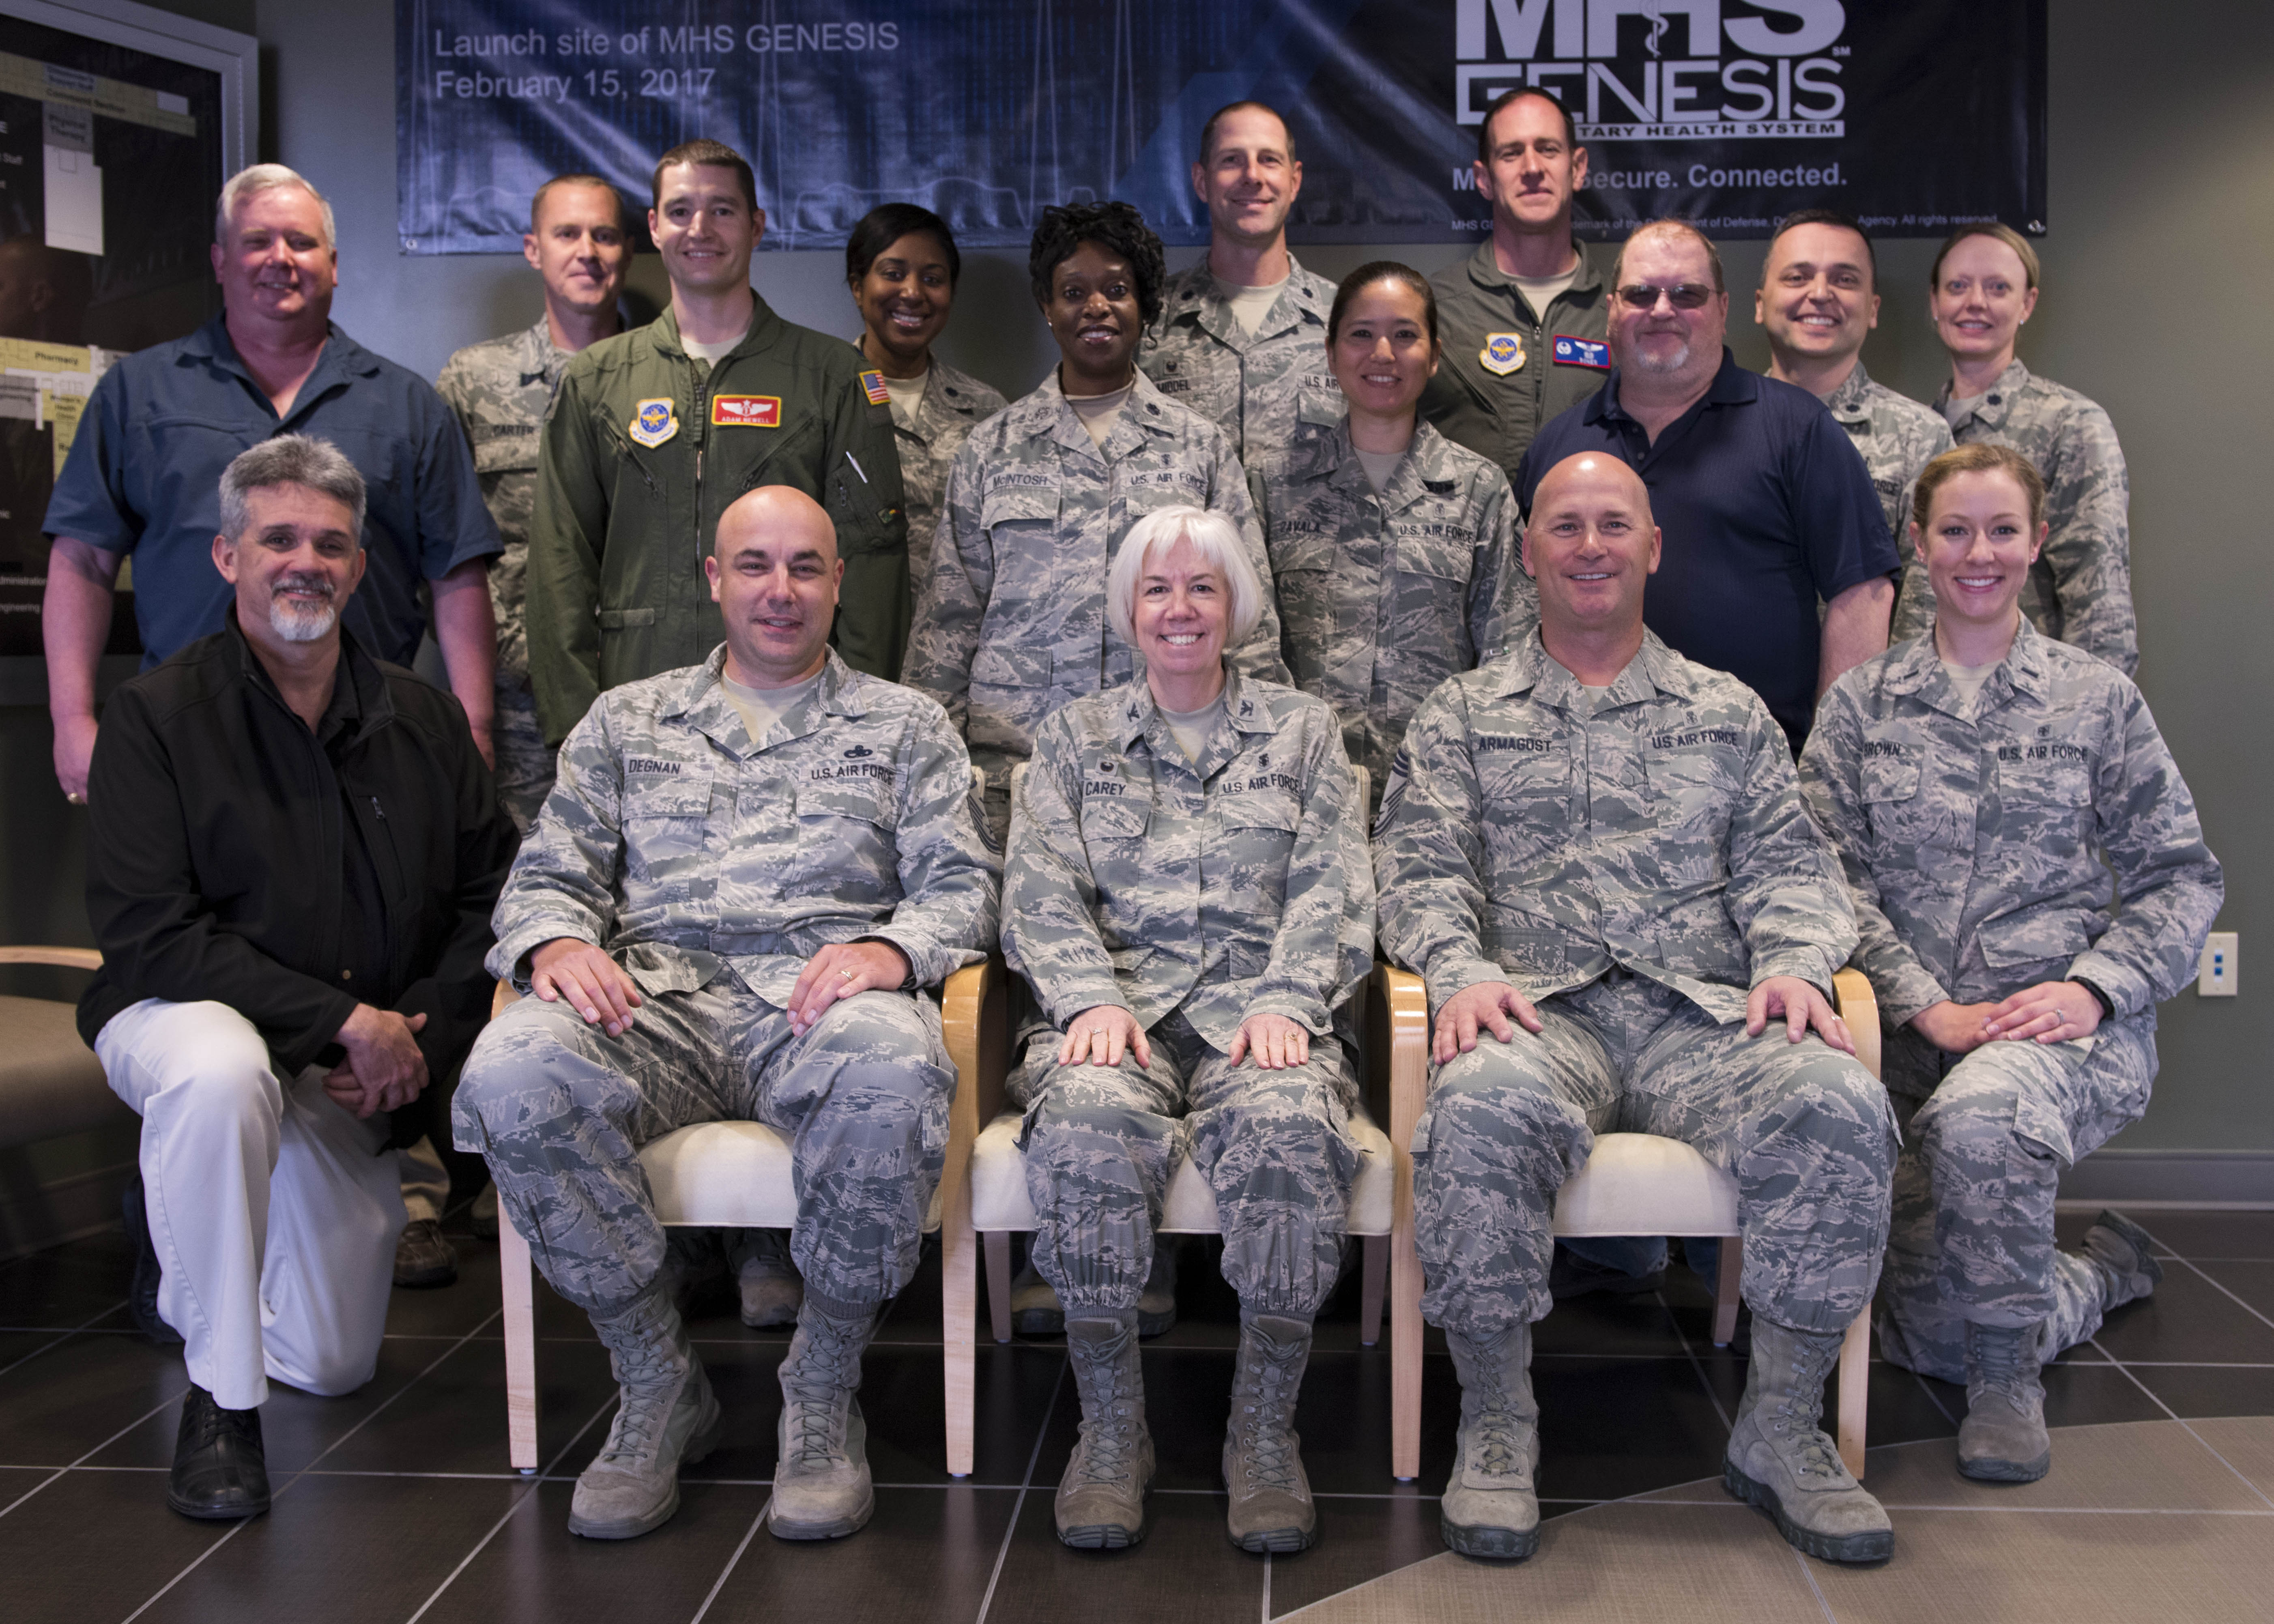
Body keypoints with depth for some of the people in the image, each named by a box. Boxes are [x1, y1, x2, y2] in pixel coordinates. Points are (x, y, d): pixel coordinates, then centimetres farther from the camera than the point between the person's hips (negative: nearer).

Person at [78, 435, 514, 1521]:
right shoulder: (158, 716, -11)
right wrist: (345, 1019, -24)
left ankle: (190, 1262, 42)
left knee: (335, 1367, 7)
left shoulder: (424, 722, 3)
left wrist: (419, 1041, -12)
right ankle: (218, 1400, -23)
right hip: (183, 1017, -4)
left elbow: (491, 894, 3)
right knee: (222, 1071, -42)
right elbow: (147, 933, -19)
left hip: (359, 1072, 4)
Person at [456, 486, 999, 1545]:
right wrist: (554, 943, -7)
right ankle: (659, 1384, -12)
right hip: (659, 992, 2)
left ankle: (822, 1392, -16)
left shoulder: (904, 725, 21)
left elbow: (961, 883, 9)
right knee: (513, 1071, -32)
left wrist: (891, 948, -14)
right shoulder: (627, 719, 25)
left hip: (824, 996, -1)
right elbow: (550, 872, 17)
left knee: (892, 1070, -40)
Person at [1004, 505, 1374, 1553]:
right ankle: (1110, 1426, -20)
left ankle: (1264, 1427, -20)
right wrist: (1093, 997, -11)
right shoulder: (1073, 738, 21)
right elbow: (1042, 891, 9)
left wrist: (1286, 1001, -10)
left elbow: (1330, 888, 8)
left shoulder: (1301, 730, 20)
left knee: (1290, 1127, -35)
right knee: (1089, 1125, -35)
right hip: (1118, 1006, 1)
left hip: (1260, 1009, 0)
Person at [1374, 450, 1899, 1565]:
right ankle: (1495, 1422, -17)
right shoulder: (1462, 717, 19)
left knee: (1837, 1103, -30)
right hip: (1539, 1013, -1)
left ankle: (1781, 1428, -12)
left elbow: (1786, 865, 16)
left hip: (1704, 1014, 2)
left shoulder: (1730, 713, 24)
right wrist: (1462, 971, -13)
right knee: (1483, 1106, -38)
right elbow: (1420, 867, 8)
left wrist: (1795, 963, -6)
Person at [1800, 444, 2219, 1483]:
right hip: (1909, 1030, 3)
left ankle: (2009, 1377, -15)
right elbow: (1829, 874, -1)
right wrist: (1927, 1007, -14)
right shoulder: (1861, 703, 9)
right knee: (1927, 1336, -2)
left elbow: (2179, 878, 7)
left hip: (2063, 1024, -2)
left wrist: (2093, 987, -11)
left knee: (1977, 1114, -40)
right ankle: (2104, 1266, 30)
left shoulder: (2098, 698, 8)